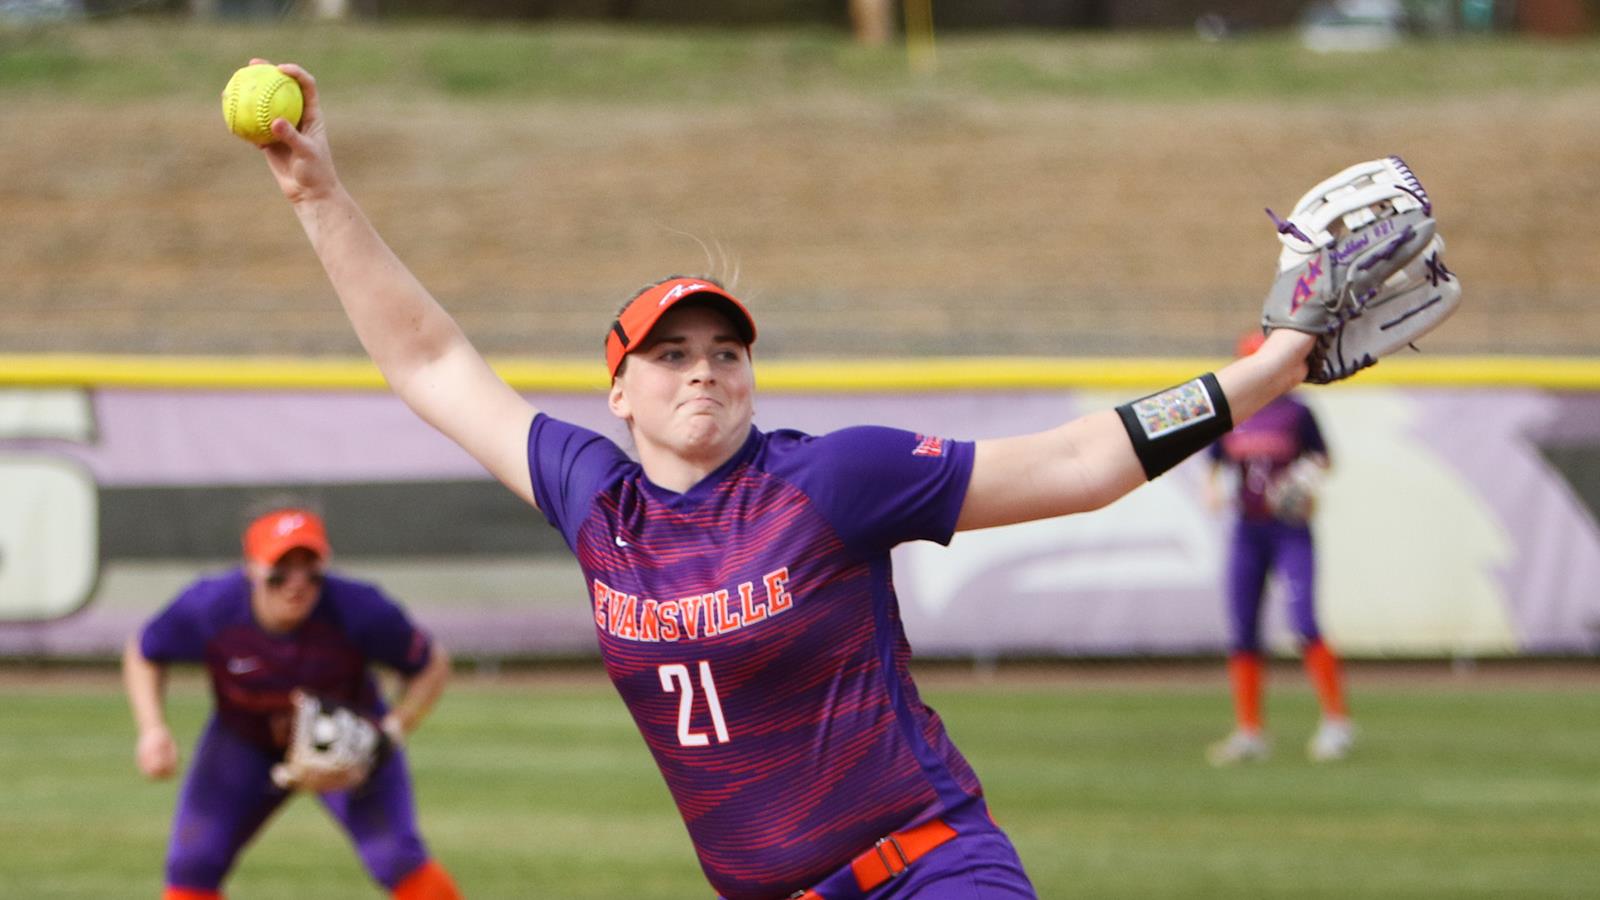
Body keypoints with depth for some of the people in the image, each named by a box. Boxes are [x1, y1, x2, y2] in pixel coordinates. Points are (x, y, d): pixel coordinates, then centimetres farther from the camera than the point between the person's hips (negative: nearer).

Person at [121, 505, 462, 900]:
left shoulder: (359, 610, -32)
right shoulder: (210, 607, -28)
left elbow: (431, 667, -14)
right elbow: (143, 655, -7)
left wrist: (390, 733, -28)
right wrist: (153, 730, -22)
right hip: (243, 744, 2)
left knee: (398, 859, -20)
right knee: (192, 865, -6)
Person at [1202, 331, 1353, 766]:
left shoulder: (1295, 412, -1)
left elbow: (1320, 455, 9)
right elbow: (1216, 465, 16)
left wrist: (1311, 478, -11)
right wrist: (1213, 489, -4)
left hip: (1290, 531, -4)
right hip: (1246, 531, 4)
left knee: (1303, 623, -17)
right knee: (1241, 634, 3)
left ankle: (1337, 722, -9)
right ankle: (1248, 733, 12)